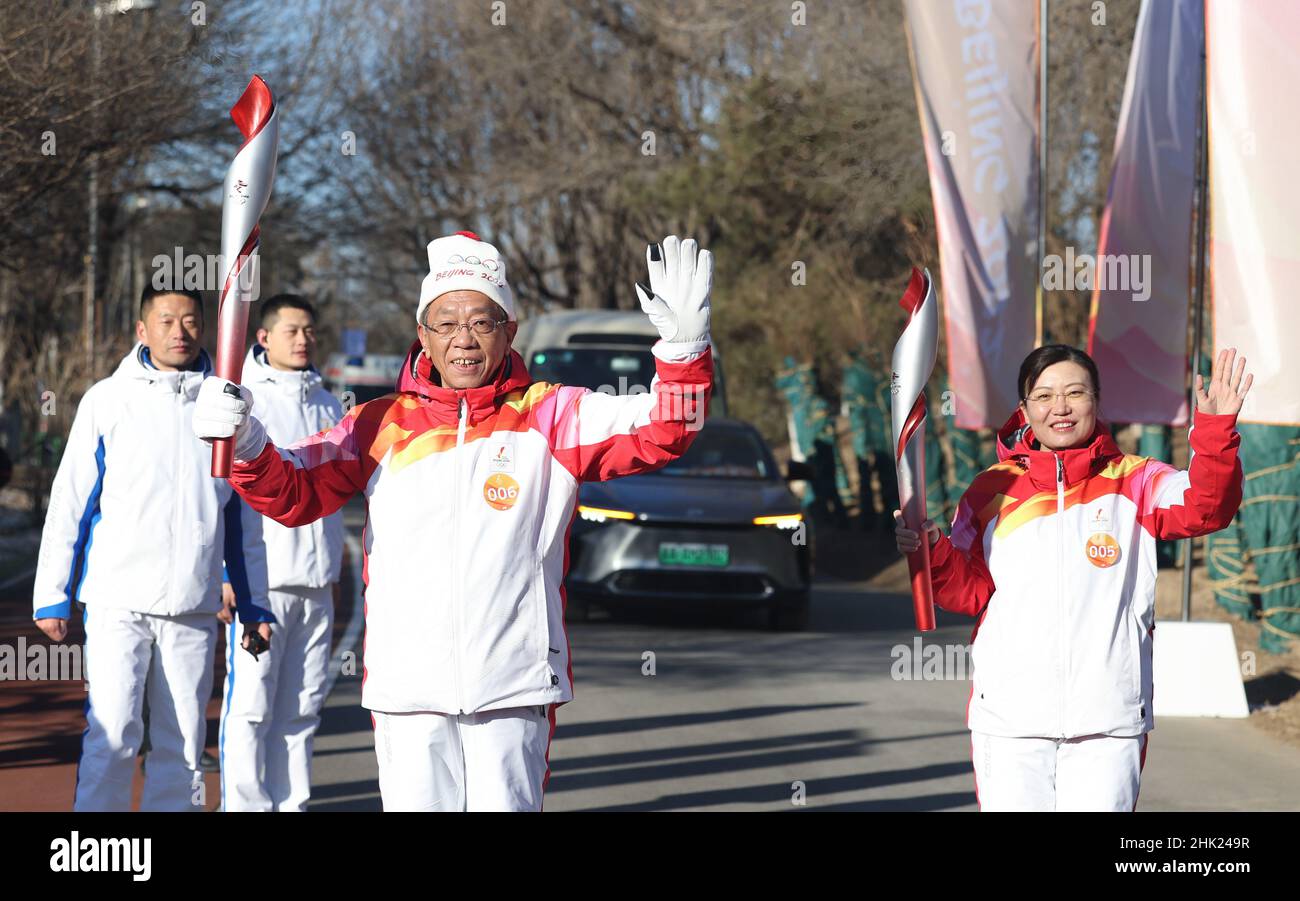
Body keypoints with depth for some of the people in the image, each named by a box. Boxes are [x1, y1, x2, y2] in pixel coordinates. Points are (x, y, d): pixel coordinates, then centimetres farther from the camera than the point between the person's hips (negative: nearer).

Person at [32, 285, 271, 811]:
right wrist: (52, 596, -2)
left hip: (194, 607, 3)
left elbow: (243, 516, 15)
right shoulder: (108, 402, 1)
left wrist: (254, 604, 12)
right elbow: (70, 502, 2)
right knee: (112, 735, -12)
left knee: (183, 743, 6)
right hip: (118, 602, -3)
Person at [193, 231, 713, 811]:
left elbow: (660, 433, -6)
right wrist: (244, 443, -15)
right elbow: (292, 495, 5)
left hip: (514, 688, -2)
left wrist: (683, 345, -23)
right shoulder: (381, 427, 8)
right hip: (406, 688, 2)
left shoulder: (549, 416, 3)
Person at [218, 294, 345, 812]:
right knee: (250, 707, -7)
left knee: (301, 708, 8)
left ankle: (291, 804, 13)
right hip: (258, 578, -6)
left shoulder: (328, 406, 15)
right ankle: (245, 804, -3)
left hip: (316, 583, 6)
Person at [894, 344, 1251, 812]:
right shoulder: (992, 491, 8)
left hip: (1107, 718, -1)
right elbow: (970, 593, 9)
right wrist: (932, 553, -11)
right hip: (1009, 715, 1)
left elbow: (1206, 507, -14)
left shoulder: (1135, 482, 4)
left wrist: (1217, 429, -30)